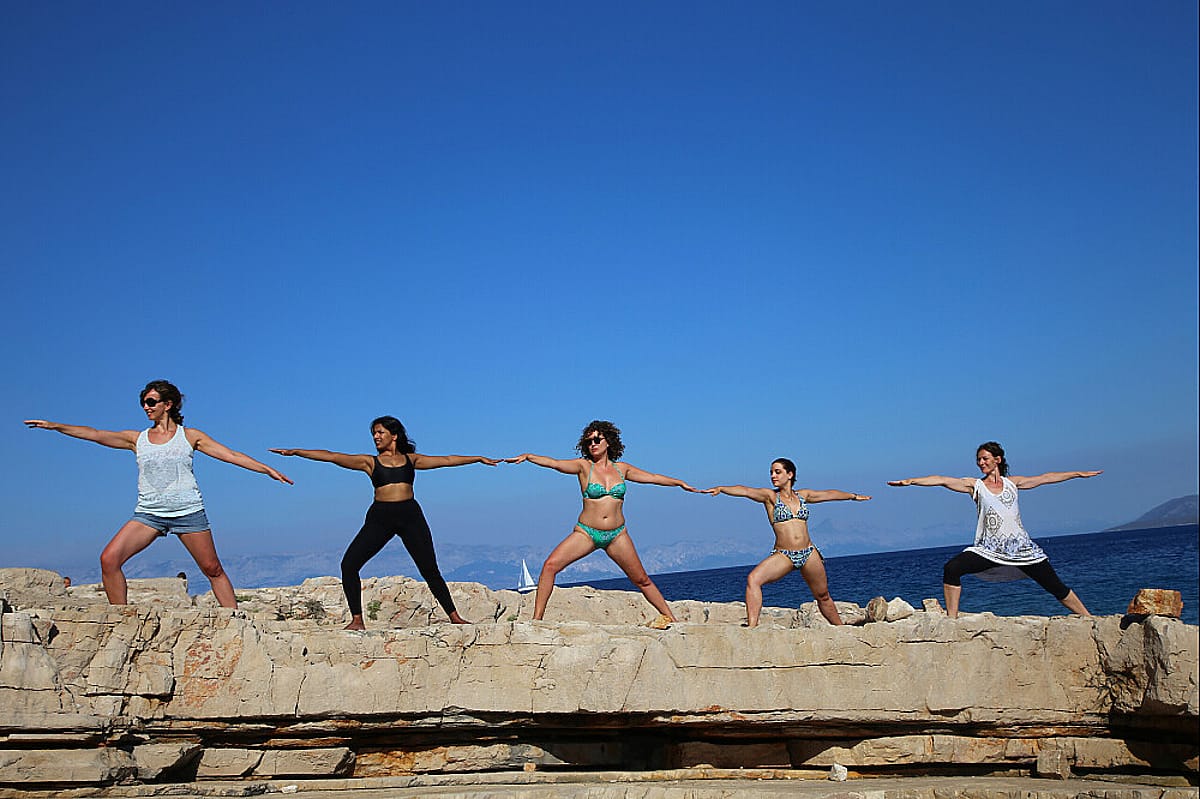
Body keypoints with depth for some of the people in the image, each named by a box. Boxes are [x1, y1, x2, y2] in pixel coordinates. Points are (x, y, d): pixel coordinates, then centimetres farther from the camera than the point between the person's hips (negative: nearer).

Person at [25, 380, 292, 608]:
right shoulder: (137, 439, 12)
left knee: (213, 570, 0)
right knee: (109, 559, -14)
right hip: (148, 513, 2)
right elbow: (94, 434, 3)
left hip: (189, 512, -2)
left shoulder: (189, 436, 7)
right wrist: (55, 426, -8)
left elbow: (231, 455, 3)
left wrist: (268, 469, -3)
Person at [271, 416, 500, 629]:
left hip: (410, 515, -1)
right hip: (380, 516, 1)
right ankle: (357, 619, -1)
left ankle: (454, 616, 9)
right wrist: (296, 452, -3)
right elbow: (331, 456, 4)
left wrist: (480, 458, 20)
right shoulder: (370, 462, 11)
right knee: (349, 564, -11)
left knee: (429, 569, -1)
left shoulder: (411, 459, 14)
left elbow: (446, 460, 18)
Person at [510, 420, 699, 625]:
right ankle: (537, 619, -13)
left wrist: (680, 483, 20)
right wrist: (528, 457, -32)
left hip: (617, 535, 2)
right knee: (550, 565, -19)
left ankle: (669, 617, 25)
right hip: (586, 532, -2)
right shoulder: (584, 466, -2)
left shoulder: (621, 468, 6)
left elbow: (653, 477, 17)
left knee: (642, 580, 8)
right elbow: (554, 463, -17)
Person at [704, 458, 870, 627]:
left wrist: (853, 496, 41)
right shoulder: (770, 496, 0)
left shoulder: (803, 495, 10)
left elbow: (829, 494, 25)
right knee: (753, 579, -26)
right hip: (783, 555, -3)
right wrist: (721, 488, -34)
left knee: (823, 597, 13)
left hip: (809, 554, 3)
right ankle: (752, 626, -27)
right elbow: (745, 491, -17)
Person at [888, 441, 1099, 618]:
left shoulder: (1012, 483, 10)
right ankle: (951, 619, -16)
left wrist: (1078, 473, 24)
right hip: (989, 550, -1)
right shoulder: (975, 485, 4)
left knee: (1056, 587, 3)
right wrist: (911, 481, -17)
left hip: (1021, 547, 1)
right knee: (951, 569, -22)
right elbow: (942, 480, -8)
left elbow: (1045, 478, 19)